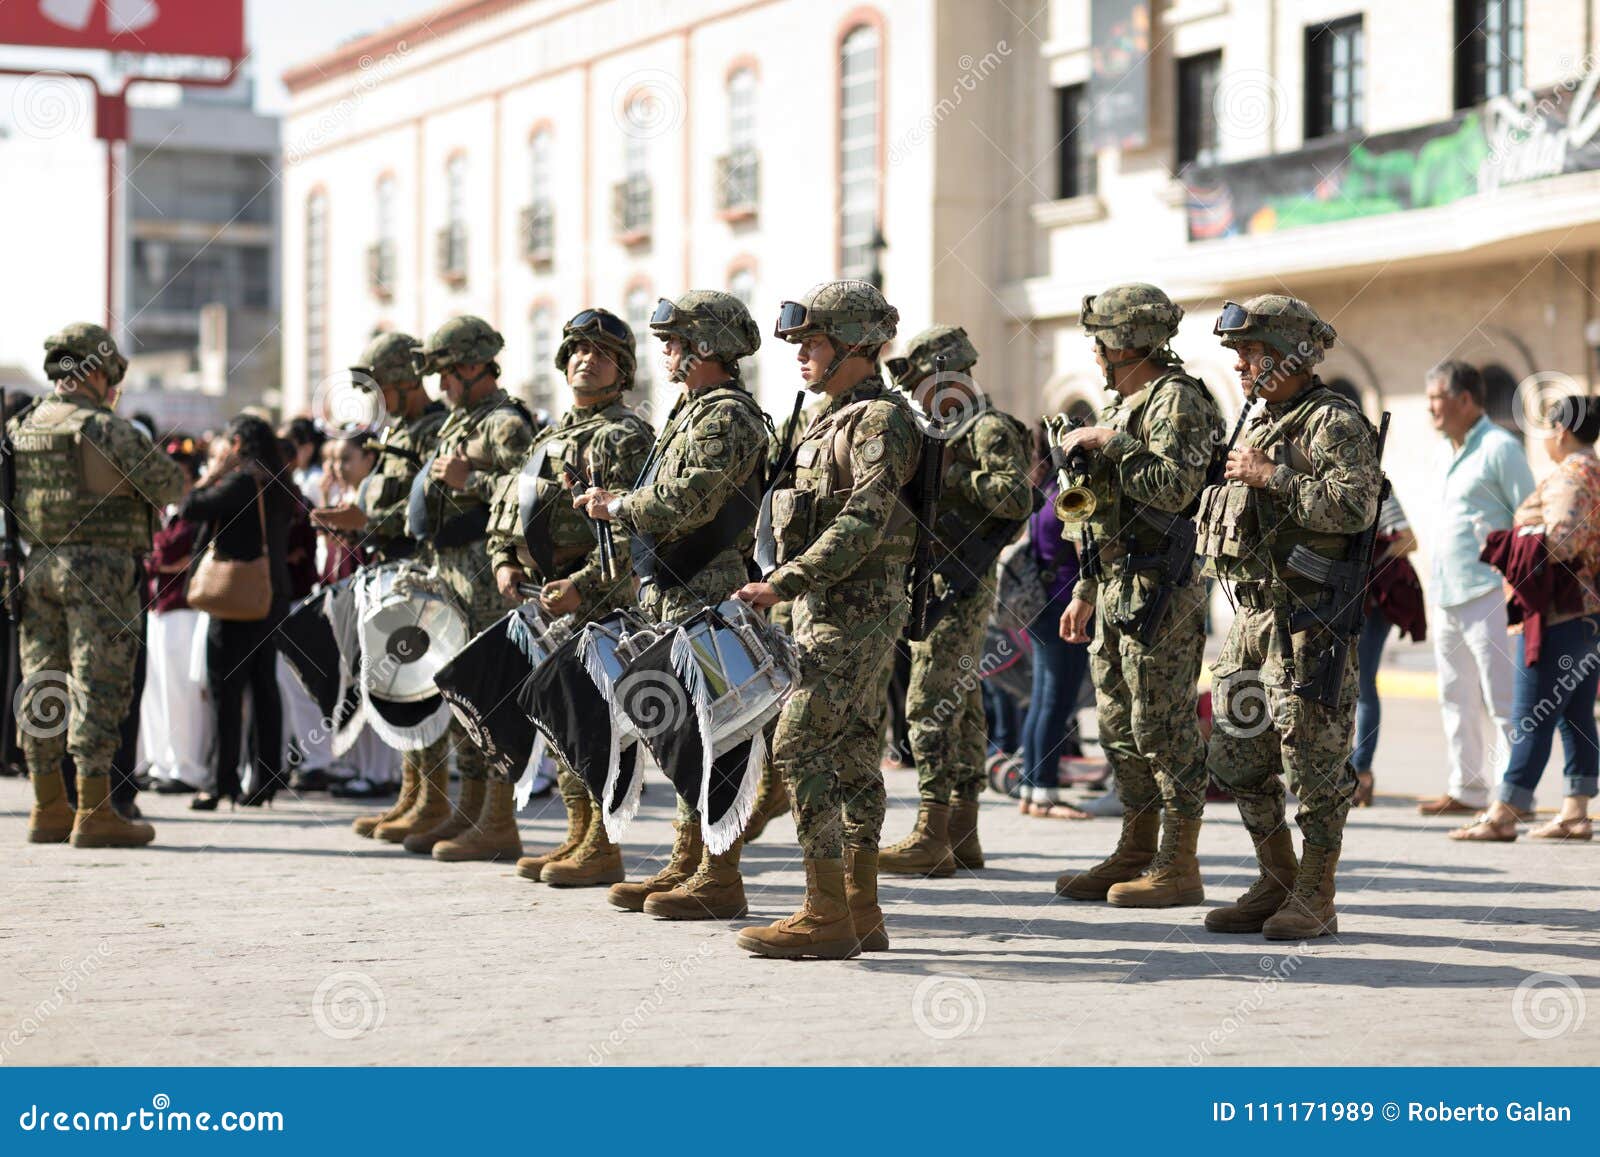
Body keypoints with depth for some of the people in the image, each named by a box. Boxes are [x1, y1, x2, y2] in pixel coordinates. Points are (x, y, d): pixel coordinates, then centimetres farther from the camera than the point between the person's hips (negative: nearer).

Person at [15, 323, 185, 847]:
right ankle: (94, 812, -7)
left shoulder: (22, 426, 10)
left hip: (37, 567, 7)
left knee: (42, 685, 11)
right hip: (98, 567, -7)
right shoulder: (106, 428, -11)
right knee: (98, 686, -5)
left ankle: (48, 810, 16)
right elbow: (169, 485, -7)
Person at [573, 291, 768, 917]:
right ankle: (686, 865, 21)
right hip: (678, 598, 11)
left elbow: (685, 503, -24)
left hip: (707, 600, -11)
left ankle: (721, 881, -8)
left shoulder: (726, 419, -14)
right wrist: (622, 501, 10)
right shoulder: (696, 413, 20)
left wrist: (619, 507, -11)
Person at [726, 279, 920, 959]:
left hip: (855, 608, -10)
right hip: (830, 607, 10)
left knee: (799, 745, -14)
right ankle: (861, 912, 13)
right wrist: (793, 592, 17)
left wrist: (784, 583, -25)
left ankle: (826, 914, -14)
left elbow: (863, 522, -22)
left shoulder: (880, 418, -12)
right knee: (853, 752, 10)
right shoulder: (838, 419, 19)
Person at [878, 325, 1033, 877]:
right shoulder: (947, 432, 19)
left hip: (958, 587, -10)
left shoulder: (990, 430, -10)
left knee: (931, 704, -14)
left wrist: (956, 477, -19)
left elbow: (1017, 499, -22)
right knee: (961, 705, 10)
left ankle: (931, 836, -16)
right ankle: (963, 835, 13)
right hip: (943, 585, 10)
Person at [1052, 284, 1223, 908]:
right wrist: (1085, 592, 24)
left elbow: (1175, 488, -25)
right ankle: (1135, 853, 20)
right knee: (1120, 725, 12)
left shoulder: (1176, 400, -10)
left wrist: (1109, 444, -19)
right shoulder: (1125, 405, 20)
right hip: (1116, 587, 10)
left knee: (1164, 726, -7)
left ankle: (1179, 868, -3)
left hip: (1160, 590, -10)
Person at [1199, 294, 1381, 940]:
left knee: (1313, 759, -5)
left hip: (1307, 618, -9)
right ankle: (1277, 884, 20)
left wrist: (1272, 476, -19)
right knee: (1236, 755, 10)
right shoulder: (1259, 426, 19)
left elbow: (1355, 505, -23)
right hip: (1252, 614, 9)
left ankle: (1315, 899, 1)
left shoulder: (1334, 424, -9)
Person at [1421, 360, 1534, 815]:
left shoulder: (1499, 448, -7)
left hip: (1487, 593, -9)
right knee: (1457, 697, 11)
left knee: (1501, 700, -8)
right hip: (1447, 597, 9)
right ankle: (1466, 789, 17)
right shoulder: (1447, 458, 19)